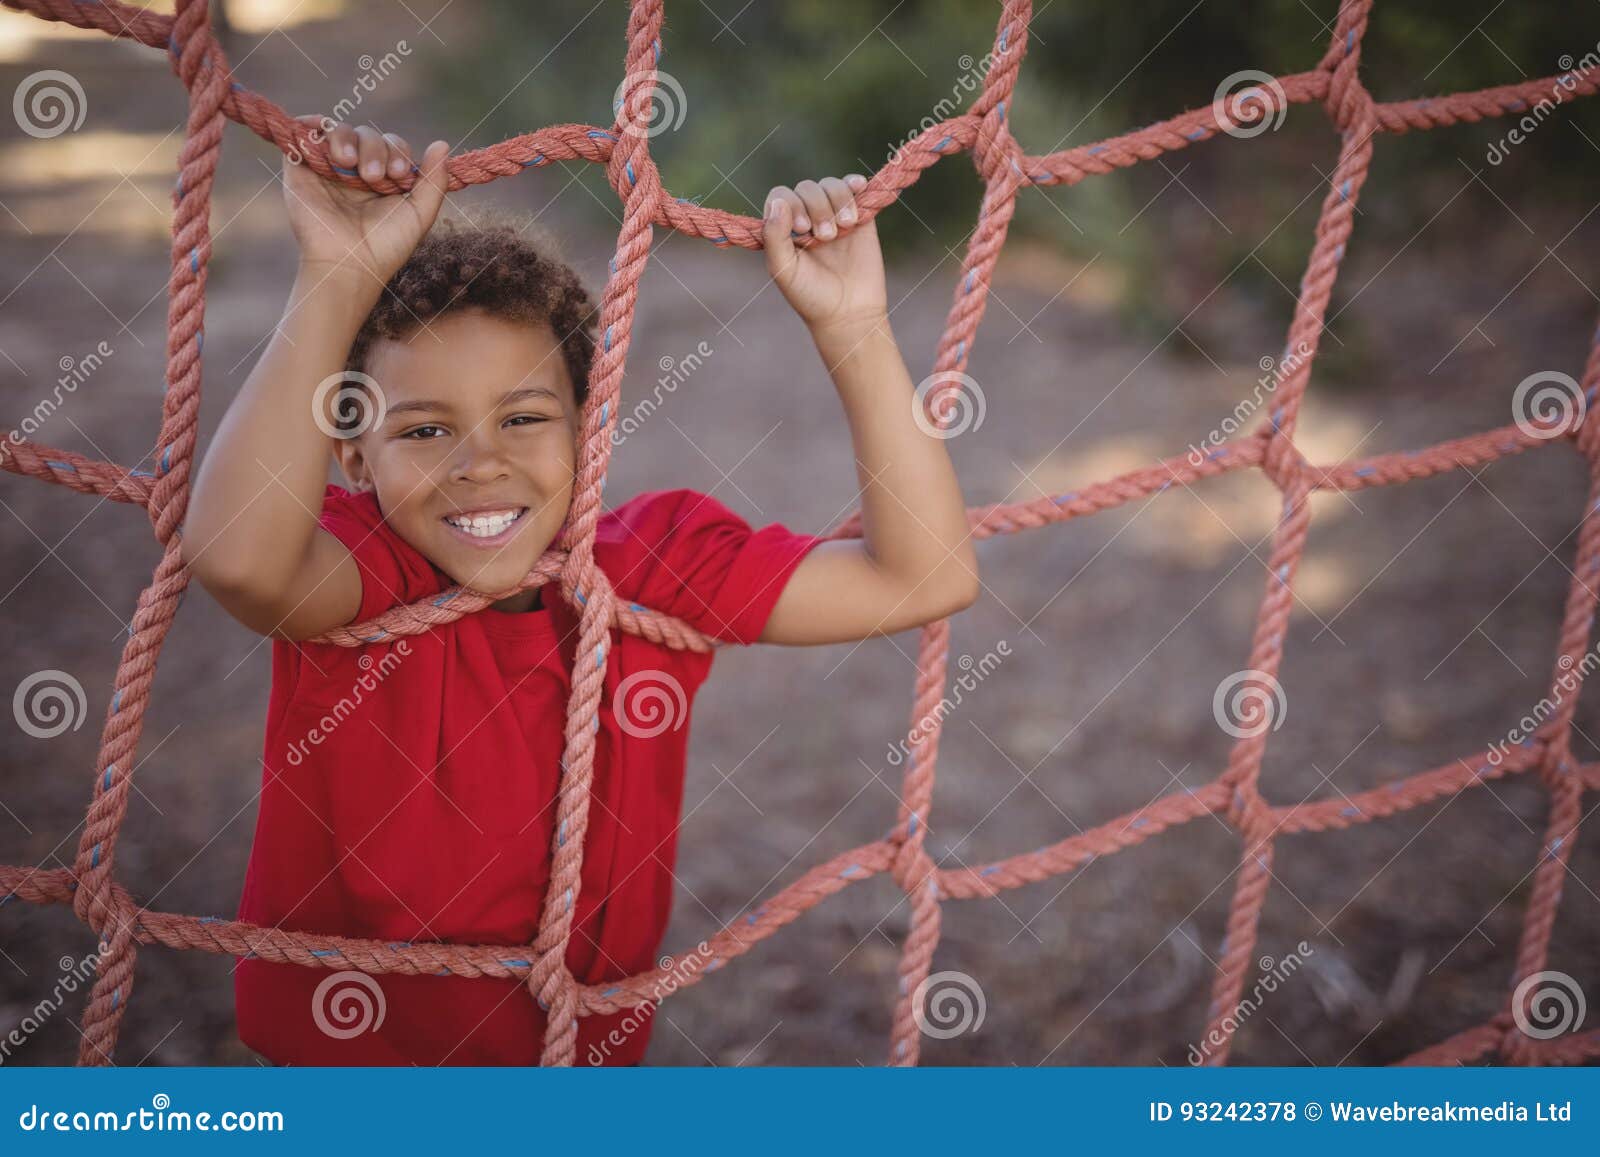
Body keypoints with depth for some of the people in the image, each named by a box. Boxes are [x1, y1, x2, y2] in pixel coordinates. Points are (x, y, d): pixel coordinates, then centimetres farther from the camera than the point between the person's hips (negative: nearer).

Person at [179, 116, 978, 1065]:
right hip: (341, 1056, -3)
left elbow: (924, 578, -16)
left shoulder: (656, 567, -10)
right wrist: (339, 277, -44)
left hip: (585, 1055, 4)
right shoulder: (353, 577, -18)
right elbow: (236, 554, -42)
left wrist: (851, 323, -24)